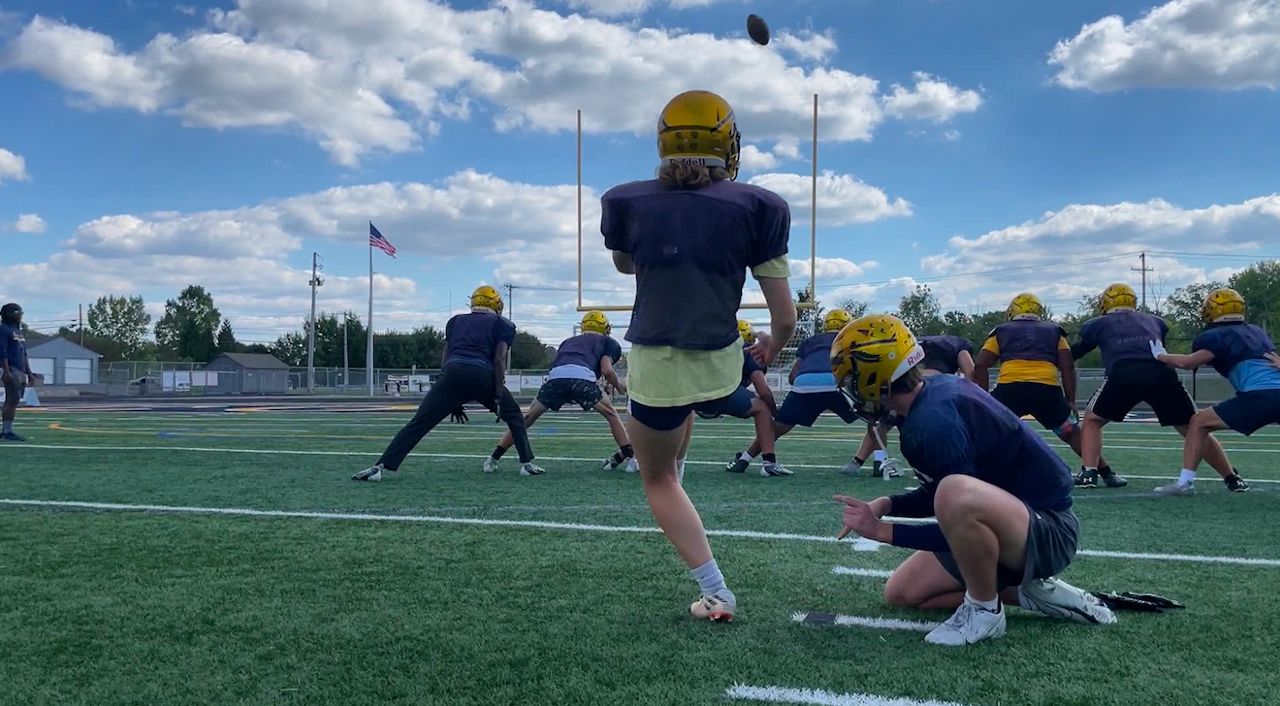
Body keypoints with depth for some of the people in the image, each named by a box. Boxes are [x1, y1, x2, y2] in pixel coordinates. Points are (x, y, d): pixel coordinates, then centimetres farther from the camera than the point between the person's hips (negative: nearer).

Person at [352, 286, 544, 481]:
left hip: (453, 373, 2)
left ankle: (380, 466, -7)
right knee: (513, 416, 22)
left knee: (419, 423, 1)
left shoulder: (456, 321, 28)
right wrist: (498, 398, 3)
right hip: (482, 376, -2)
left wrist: (452, 402, 27)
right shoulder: (502, 325, 18)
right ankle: (527, 463, 18)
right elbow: (499, 360, 5)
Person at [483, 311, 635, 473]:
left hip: (555, 377, 3)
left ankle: (493, 458, 18)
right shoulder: (606, 342, 28)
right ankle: (630, 457, 10)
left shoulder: (568, 341, 40)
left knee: (528, 418, 17)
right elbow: (607, 370, 12)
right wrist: (618, 385, 30)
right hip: (583, 377, -3)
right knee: (611, 415, 18)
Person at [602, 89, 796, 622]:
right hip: (721, 367, 2)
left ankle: (716, 594, 14)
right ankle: (673, 473, 57)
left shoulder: (629, 203, -7)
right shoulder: (753, 207, -9)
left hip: (655, 368, -1)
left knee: (657, 480, 20)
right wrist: (772, 347, 15)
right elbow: (785, 317, -6)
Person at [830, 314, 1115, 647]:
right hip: (1009, 525, 9)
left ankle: (984, 610, -14)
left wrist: (883, 531, -14)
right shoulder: (935, 391, 2)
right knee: (902, 593, 12)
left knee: (956, 495, -40)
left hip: (1047, 531, -9)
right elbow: (936, 495, 13)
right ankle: (1027, 591, 10)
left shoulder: (934, 422, -27)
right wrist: (887, 505, -3)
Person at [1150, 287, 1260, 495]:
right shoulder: (1258, 332, 27)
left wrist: (1160, 356, 10)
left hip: (1258, 396, -6)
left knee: (1198, 423, 6)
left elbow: (1188, 363, -3)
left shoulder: (1218, 337, 6)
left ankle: (1185, 482, -1)